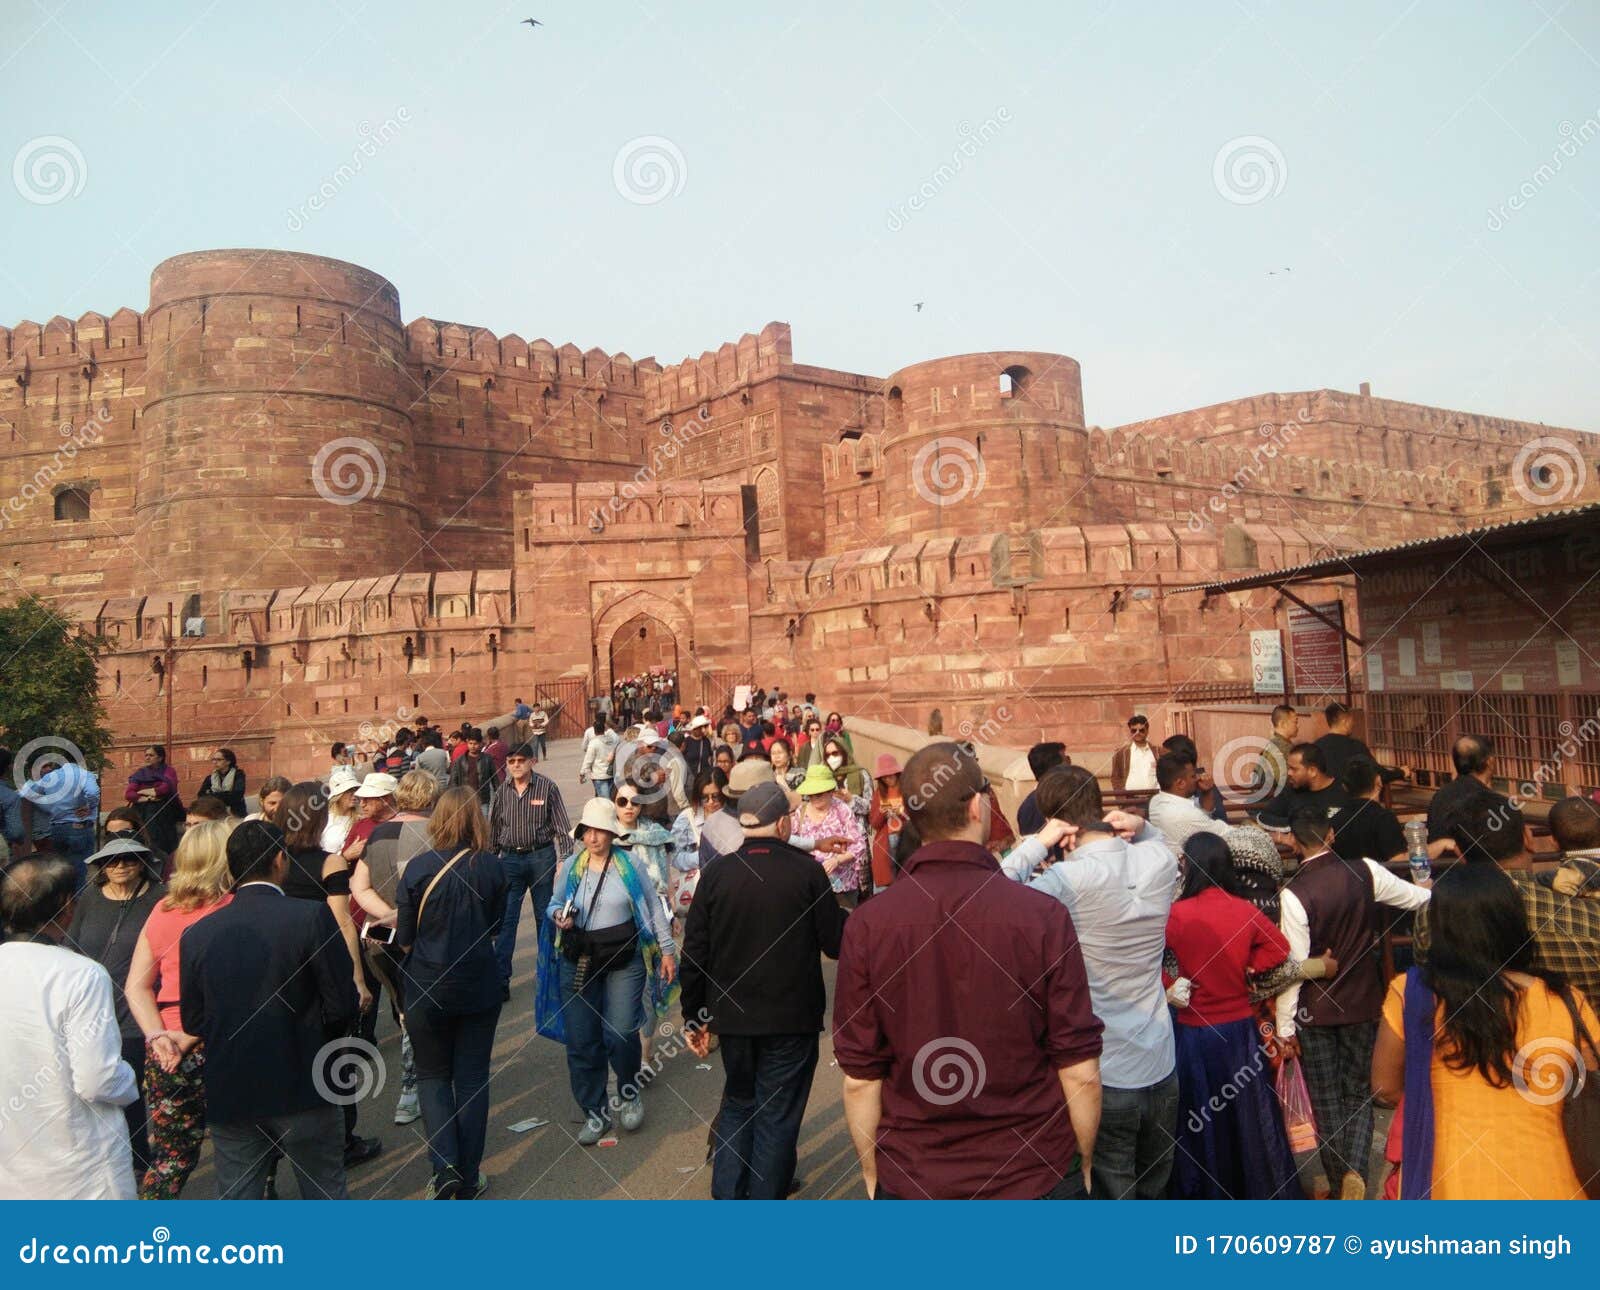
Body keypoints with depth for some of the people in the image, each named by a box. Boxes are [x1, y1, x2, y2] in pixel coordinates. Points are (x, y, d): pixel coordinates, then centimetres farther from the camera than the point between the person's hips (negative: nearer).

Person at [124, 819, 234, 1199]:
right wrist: (189, 1037, -10)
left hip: (164, 1055, 6)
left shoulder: (162, 911, 6)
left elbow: (136, 987, 6)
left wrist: (157, 1034, -3)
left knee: (170, 1157, 17)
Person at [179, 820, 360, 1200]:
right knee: (326, 1193, 14)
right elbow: (343, 1007, -14)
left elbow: (192, 1021, 3)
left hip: (229, 1094, 3)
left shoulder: (198, 933, -3)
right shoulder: (313, 916, -15)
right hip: (303, 1089, -3)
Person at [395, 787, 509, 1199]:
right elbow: (496, 928, 3)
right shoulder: (493, 867, -10)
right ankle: (468, 1180, 20)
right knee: (473, 1079, 13)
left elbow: (404, 938, -6)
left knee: (432, 1075, 17)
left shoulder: (419, 867, -15)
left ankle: (445, 1167, 2)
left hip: (428, 987, -1)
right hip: (479, 984, 1)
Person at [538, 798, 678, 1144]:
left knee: (620, 1034, -10)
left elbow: (653, 909, 3)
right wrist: (557, 915, -8)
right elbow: (554, 903, 16)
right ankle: (594, 1114, 22)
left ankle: (629, 1094, 21)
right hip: (579, 961, 3)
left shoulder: (628, 865, -3)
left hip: (624, 961, -3)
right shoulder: (570, 867, 4)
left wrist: (667, 950, 2)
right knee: (581, 1041, 5)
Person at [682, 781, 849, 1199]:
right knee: (777, 1113, 10)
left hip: (733, 1013, 3)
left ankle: (726, 1195, 23)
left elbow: (694, 953, -2)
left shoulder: (717, 873, -5)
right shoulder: (807, 871, -13)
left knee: (737, 1102, 22)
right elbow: (836, 943, -9)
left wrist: (696, 1016, 8)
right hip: (792, 1019, -3)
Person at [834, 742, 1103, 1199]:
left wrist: (872, 1175, 8)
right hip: (1035, 1177, 0)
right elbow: (1080, 1073, -10)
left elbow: (860, 1078, -7)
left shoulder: (867, 925, -13)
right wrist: (1084, 1162, 7)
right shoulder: (1043, 916, -16)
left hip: (912, 1178, 1)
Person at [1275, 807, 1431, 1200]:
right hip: (1362, 1004, 3)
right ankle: (1355, 1170, -3)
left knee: (1326, 1100, 11)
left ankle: (1338, 1184, 21)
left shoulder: (1294, 893, -20)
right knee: (1360, 1093, 15)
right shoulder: (1364, 872, -10)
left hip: (1315, 1010, -3)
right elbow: (1421, 897, 8)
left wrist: (1285, 1026, -9)